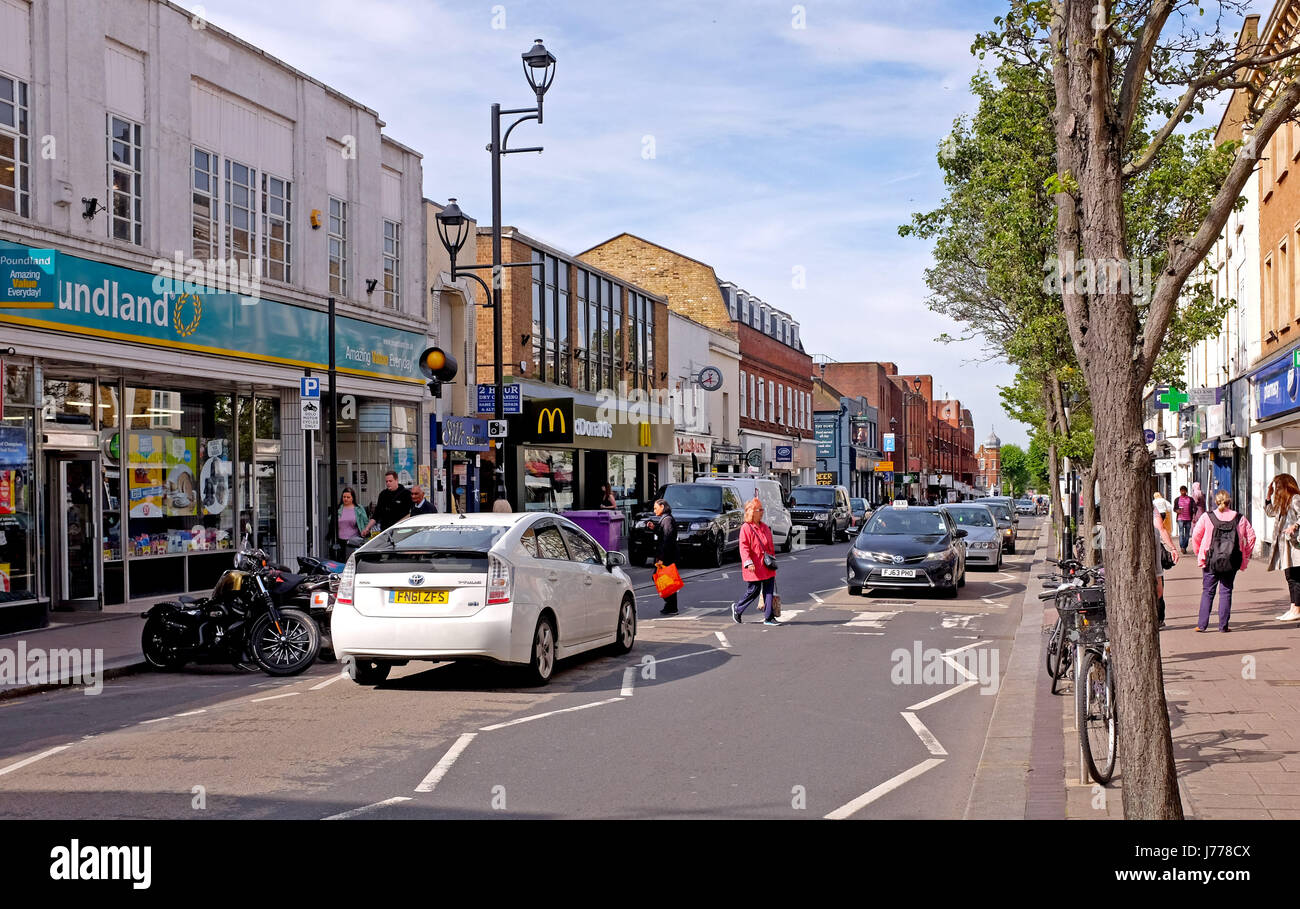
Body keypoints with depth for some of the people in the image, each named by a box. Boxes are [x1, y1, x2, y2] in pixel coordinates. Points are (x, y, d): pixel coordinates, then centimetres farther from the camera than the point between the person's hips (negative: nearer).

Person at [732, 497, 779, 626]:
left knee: (769, 591, 2)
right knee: (754, 591, 1)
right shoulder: (745, 528, -9)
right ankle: (737, 608, 24)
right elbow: (744, 547, -14)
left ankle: (768, 618, 5)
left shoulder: (765, 527, 13)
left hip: (767, 567, 7)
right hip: (754, 567, -7)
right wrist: (748, 562, -23)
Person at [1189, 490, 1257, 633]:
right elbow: (1251, 536, 3)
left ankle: (1202, 624, 3)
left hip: (1211, 561, -1)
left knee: (1207, 591, 6)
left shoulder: (1207, 517, -3)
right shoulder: (1239, 518, 2)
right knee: (1226, 591, 8)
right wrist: (1245, 555, 12)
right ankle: (1223, 625, 7)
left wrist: (1199, 553, 8)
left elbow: (1196, 535, -4)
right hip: (1232, 562, 1)